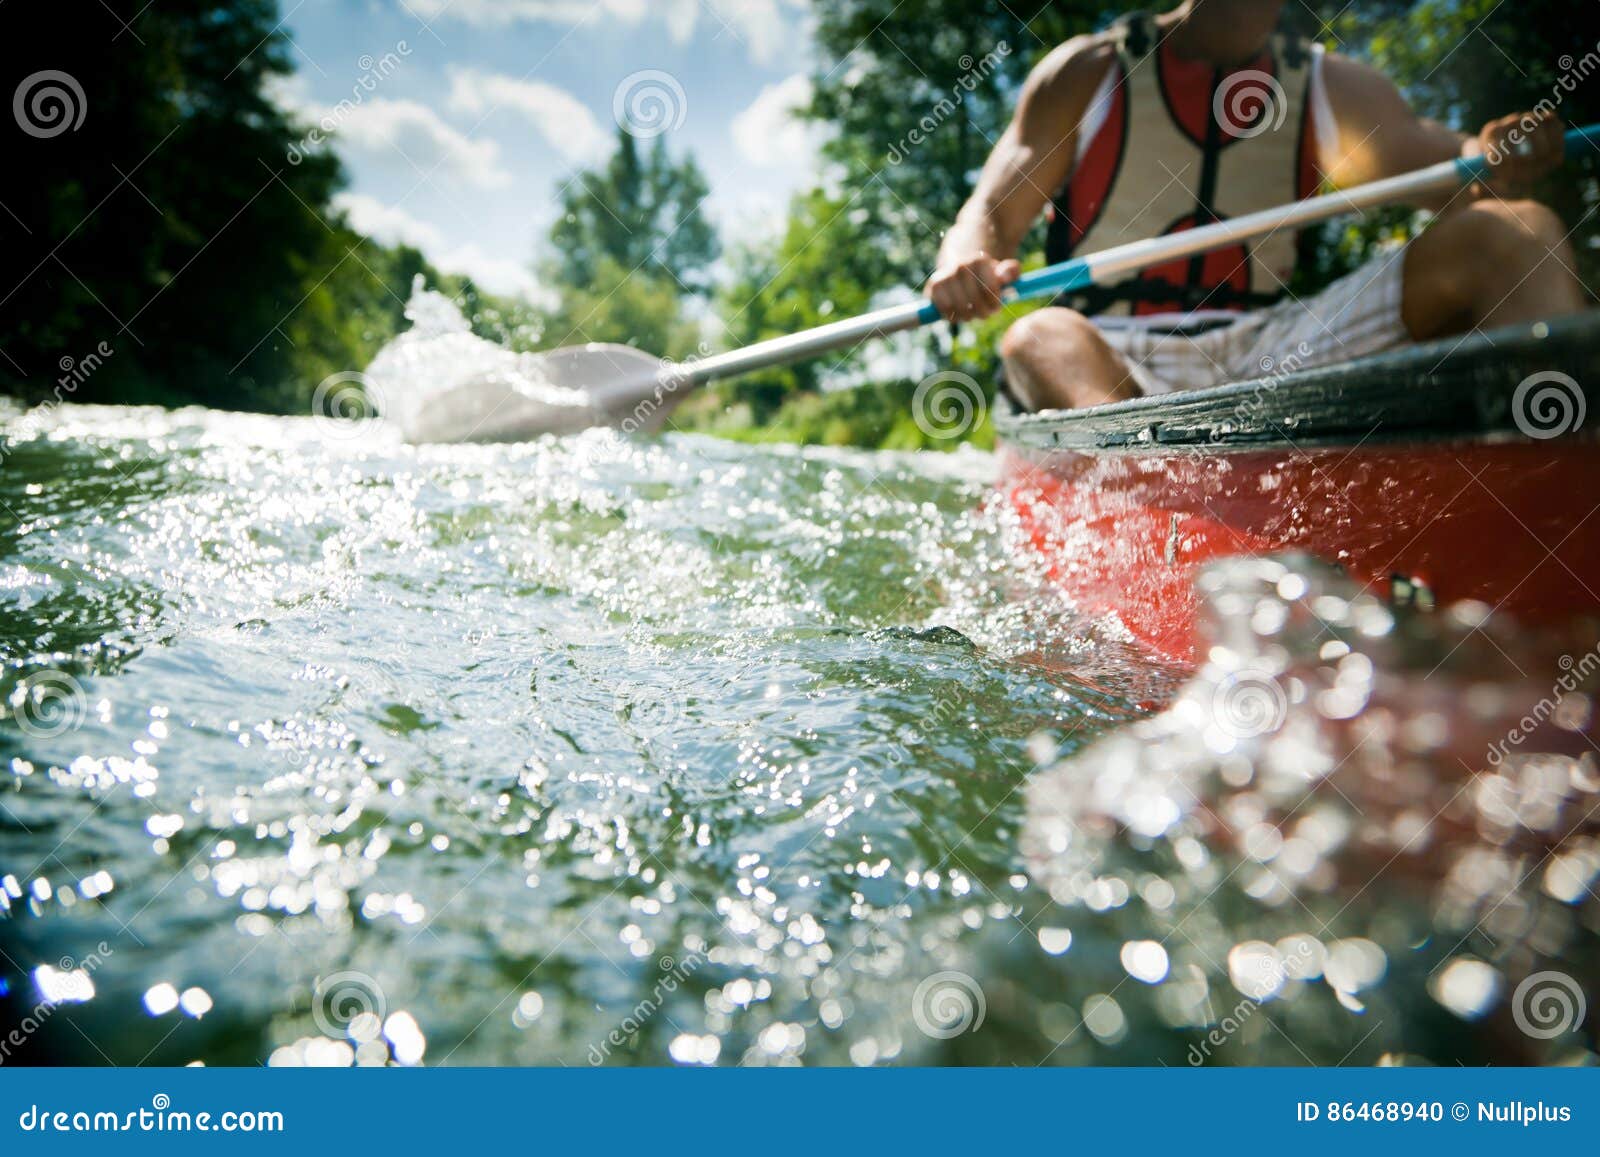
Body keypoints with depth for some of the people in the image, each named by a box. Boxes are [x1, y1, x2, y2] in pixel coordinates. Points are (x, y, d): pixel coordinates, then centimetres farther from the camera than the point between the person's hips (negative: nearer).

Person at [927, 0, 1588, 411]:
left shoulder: (1333, 89, 17)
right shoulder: (1090, 73, 7)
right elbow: (990, 215, 0)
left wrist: (1491, 163, -17)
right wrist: (965, 268, -25)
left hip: (1272, 349, 3)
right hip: (1115, 361, -3)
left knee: (1514, 234, -13)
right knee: (1041, 339, -37)